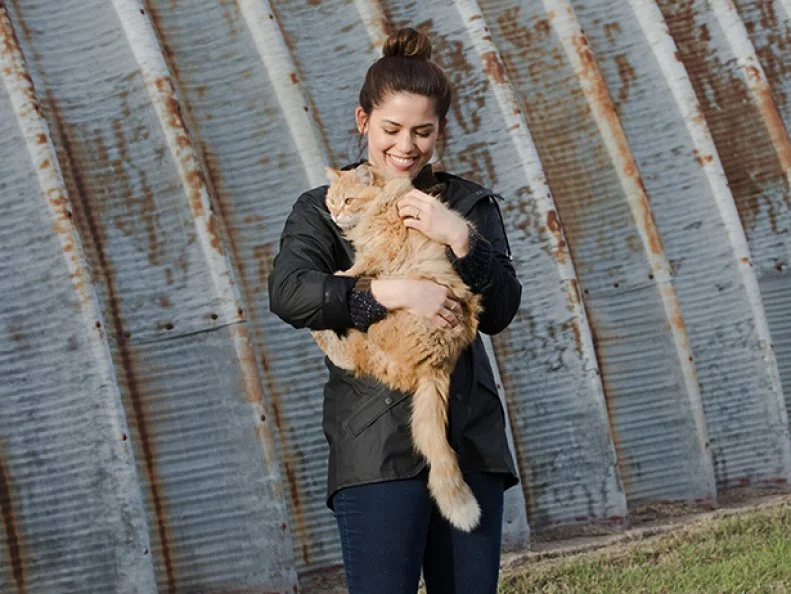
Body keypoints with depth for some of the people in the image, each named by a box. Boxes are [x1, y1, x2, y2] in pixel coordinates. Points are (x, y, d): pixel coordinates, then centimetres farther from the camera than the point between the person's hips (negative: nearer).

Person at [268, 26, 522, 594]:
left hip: (470, 440, 3)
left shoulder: (470, 204, 14)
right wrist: (392, 293, -22)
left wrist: (460, 238, -13)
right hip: (376, 446, -3)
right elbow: (288, 292, -14)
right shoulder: (327, 207, 5)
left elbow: (501, 311, 2)